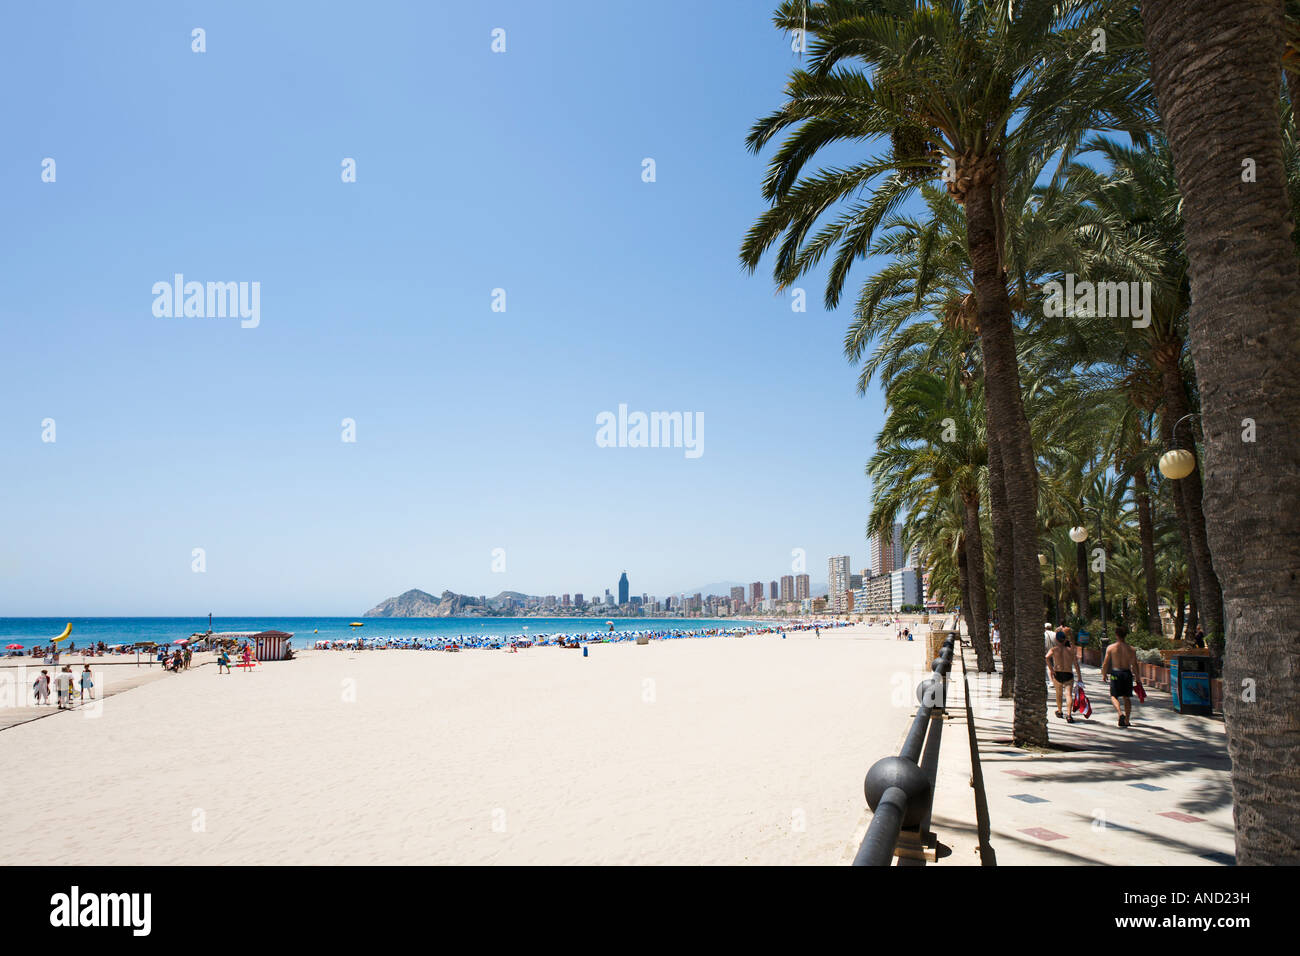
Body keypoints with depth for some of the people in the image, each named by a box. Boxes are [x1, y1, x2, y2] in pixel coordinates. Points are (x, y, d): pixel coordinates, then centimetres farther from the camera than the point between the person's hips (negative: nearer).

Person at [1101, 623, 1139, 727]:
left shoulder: (1111, 648, -5)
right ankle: (1126, 721, 15)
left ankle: (1121, 714, -17)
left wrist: (1104, 674, 12)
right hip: (1127, 673, 2)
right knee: (1127, 697, 13)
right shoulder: (1131, 649, 0)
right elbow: (1135, 665, -2)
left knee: (1114, 696, 8)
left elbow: (1105, 663, -4)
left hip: (1116, 673, -2)